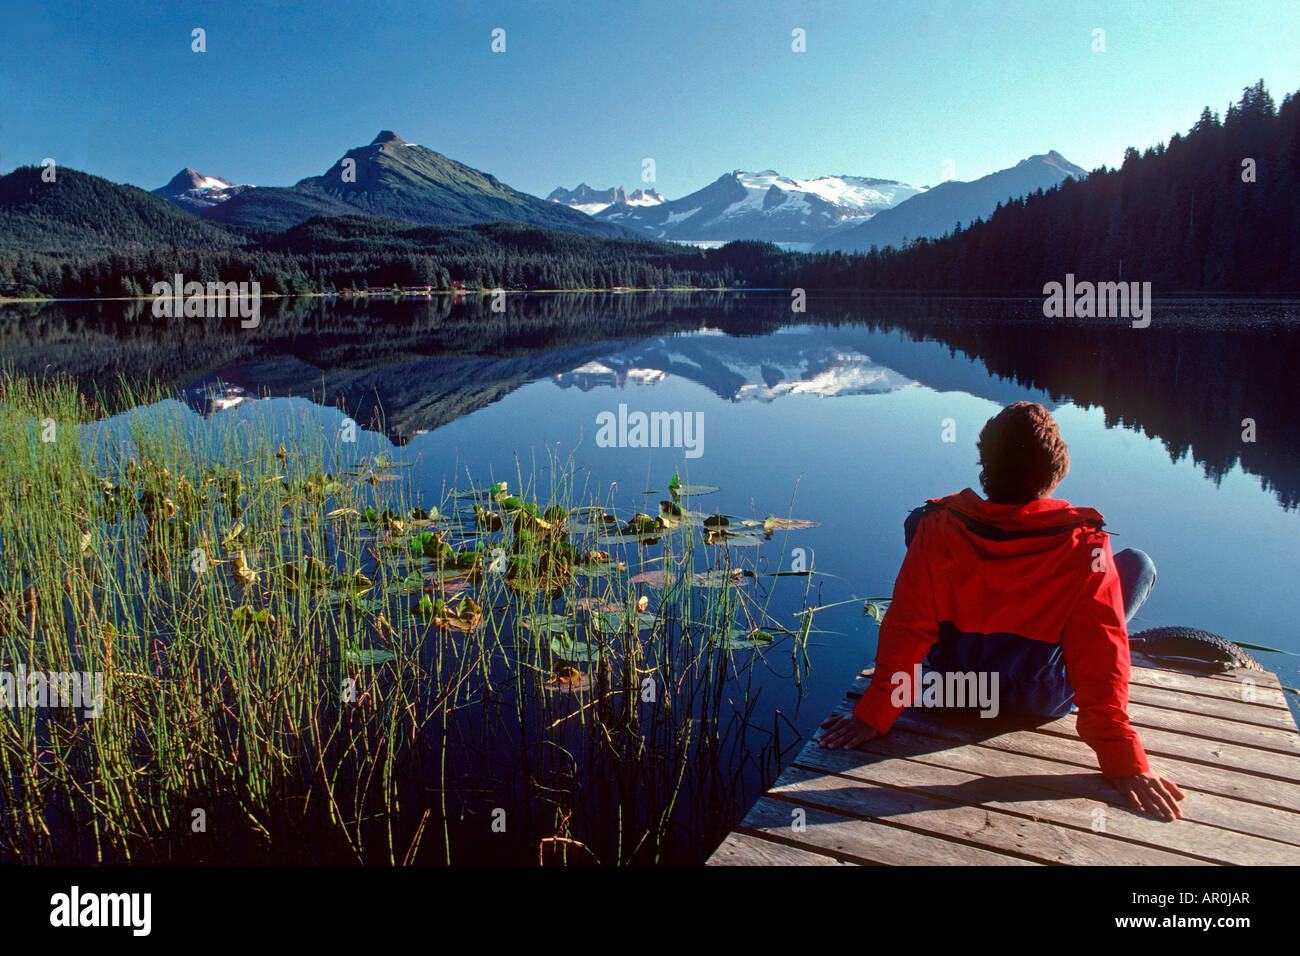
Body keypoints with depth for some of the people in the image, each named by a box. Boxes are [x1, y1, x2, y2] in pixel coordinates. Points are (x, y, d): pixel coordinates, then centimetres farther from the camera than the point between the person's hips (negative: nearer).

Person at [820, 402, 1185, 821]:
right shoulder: (1084, 548, -25)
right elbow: (1101, 664, -23)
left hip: (954, 682, 1)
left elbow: (906, 630, -19)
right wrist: (1124, 763, -15)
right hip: (1044, 702, -1)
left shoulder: (938, 528, -23)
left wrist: (872, 716, -10)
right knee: (1137, 563, 11)